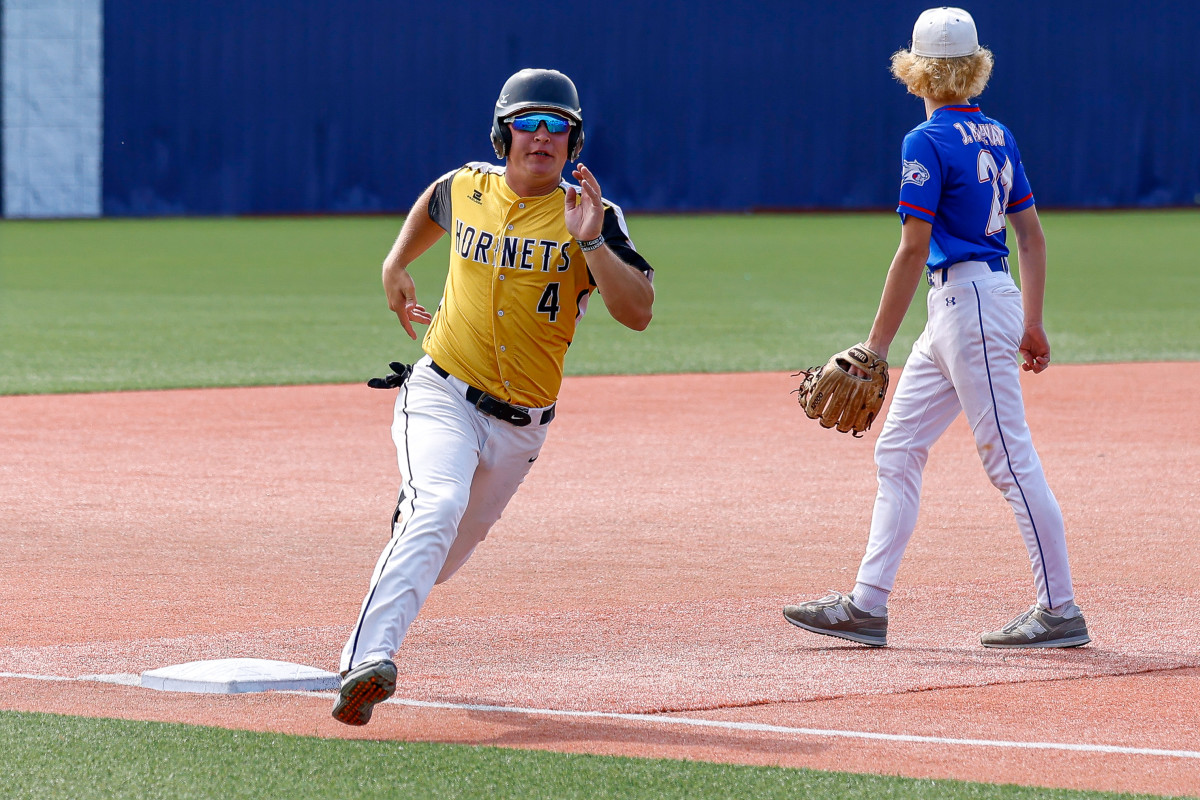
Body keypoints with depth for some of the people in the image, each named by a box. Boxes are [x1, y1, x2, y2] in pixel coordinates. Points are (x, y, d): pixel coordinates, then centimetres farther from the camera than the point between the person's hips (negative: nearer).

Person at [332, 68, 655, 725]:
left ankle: (367, 645, 40)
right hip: (440, 395, -2)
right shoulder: (465, 189, 2)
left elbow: (638, 312, -19)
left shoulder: (589, 215, -5)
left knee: (450, 549, 14)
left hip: (519, 425, 2)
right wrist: (395, 265, 19)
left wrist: (590, 241, -28)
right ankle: (369, 660, -41)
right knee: (437, 511, -28)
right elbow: (431, 208, 30)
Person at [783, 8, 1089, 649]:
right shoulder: (996, 136, 13)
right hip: (956, 311, 9)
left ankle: (1060, 610, -3)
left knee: (1010, 457, -6)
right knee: (898, 451, 10)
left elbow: (913, 250, -16)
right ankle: (867, 606, 9)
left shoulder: (927, 142, -12)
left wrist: (876, 349, -15)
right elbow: (1031, 234, 14)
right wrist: (1031, 323, 18)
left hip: (969, 301, -9)